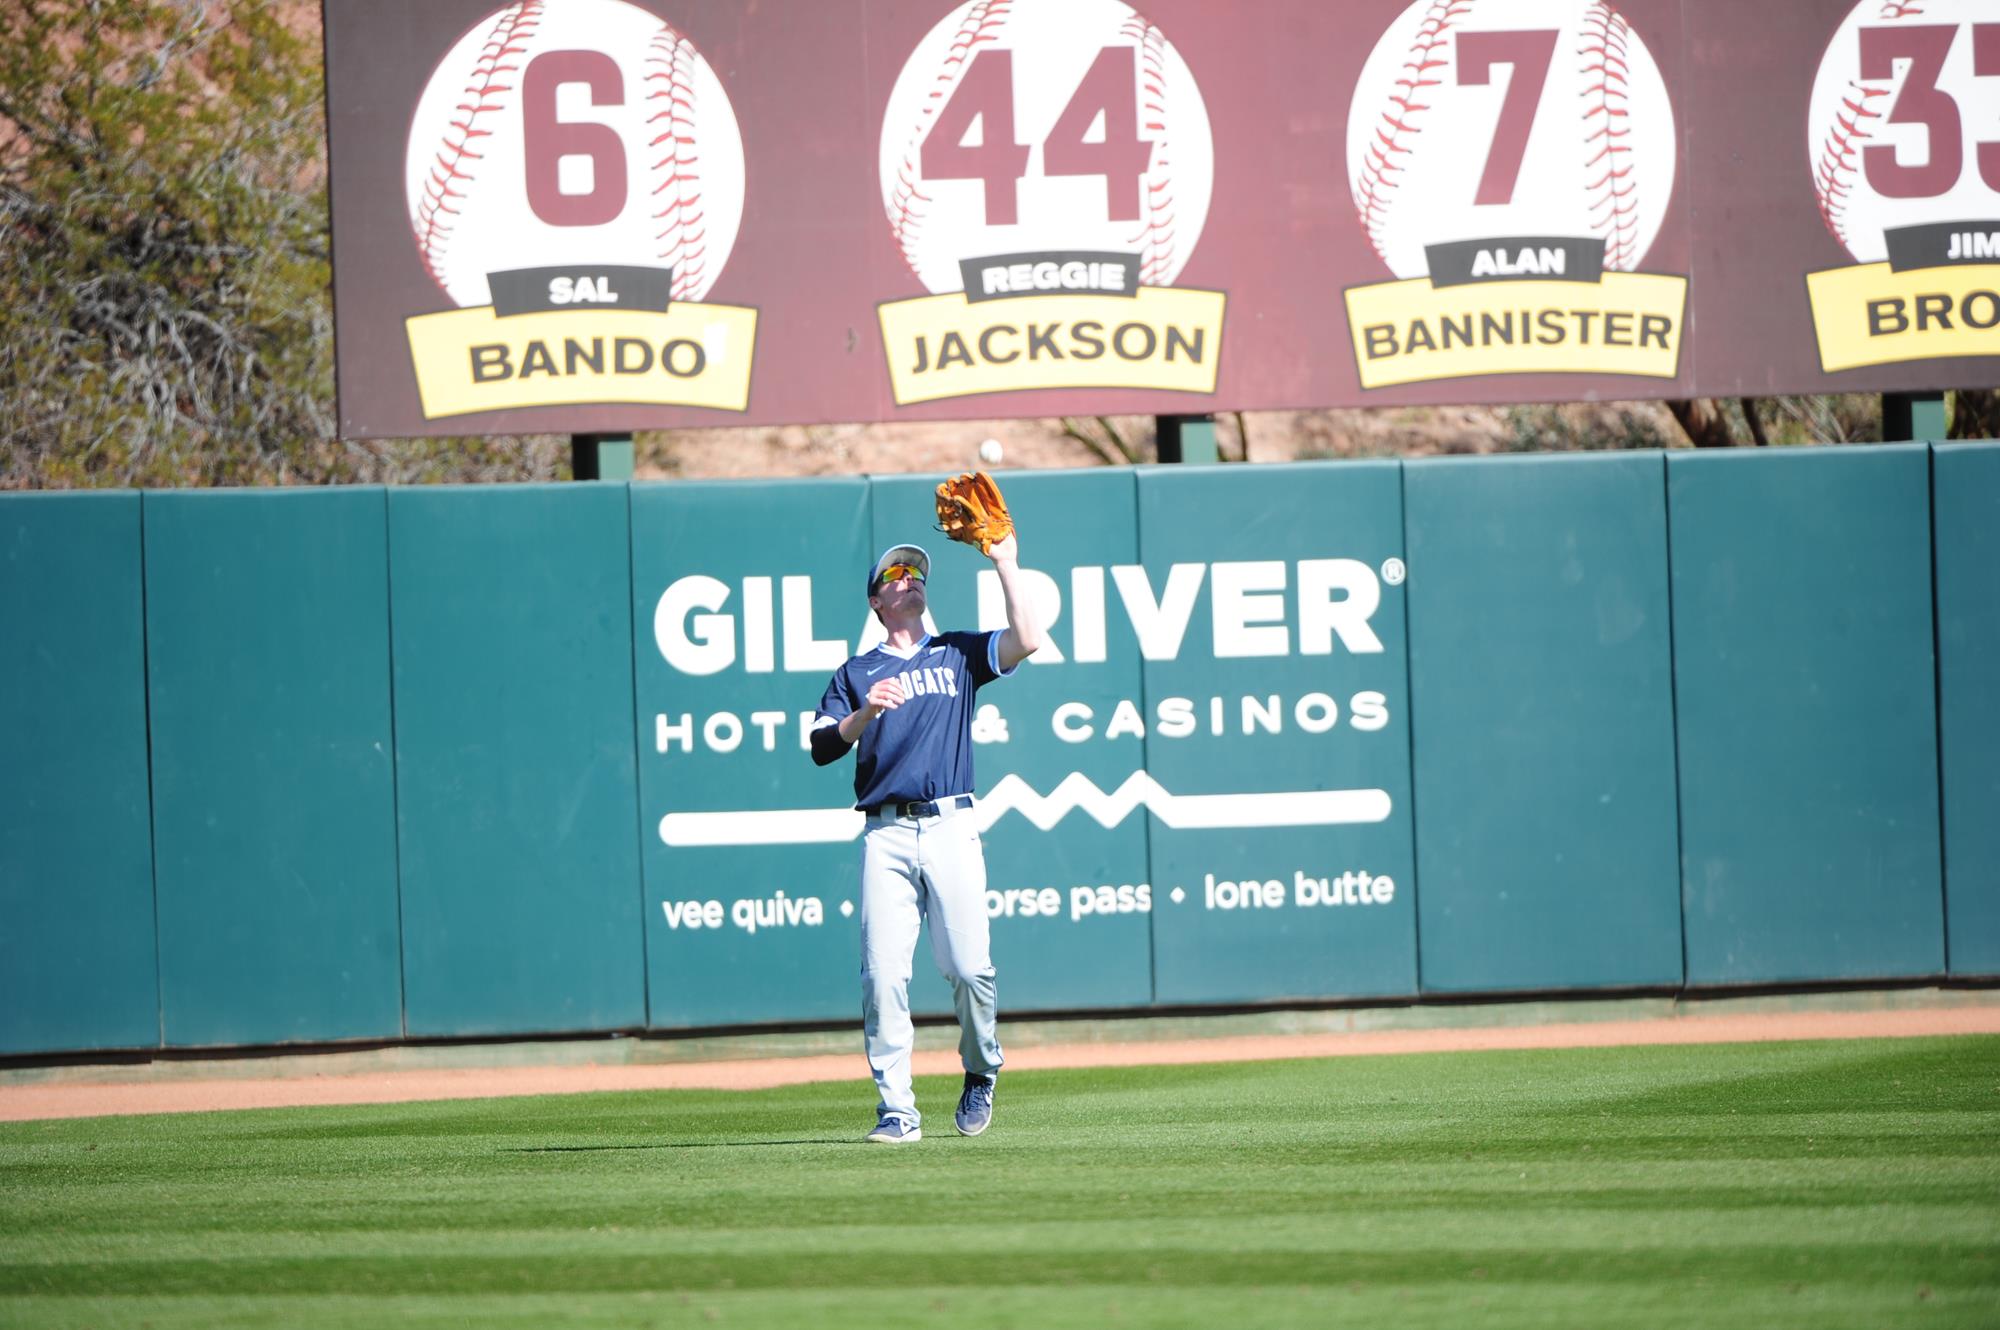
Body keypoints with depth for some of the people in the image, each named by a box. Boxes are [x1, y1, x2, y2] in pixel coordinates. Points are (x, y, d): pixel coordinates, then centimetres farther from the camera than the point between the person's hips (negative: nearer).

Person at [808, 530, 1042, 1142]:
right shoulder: (857, 673, 17)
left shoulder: (958, 654, 17)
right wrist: (864, 714, -13)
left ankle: (981, 1074, 19)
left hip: (951, 827, 0)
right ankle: (897, 1109, -7)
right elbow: (822, 747, 5)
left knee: (968, 966, -8)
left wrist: (1005, 565, 0)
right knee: (883, 972, -9)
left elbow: (1025, 640, -1)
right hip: (886, 834, 0)